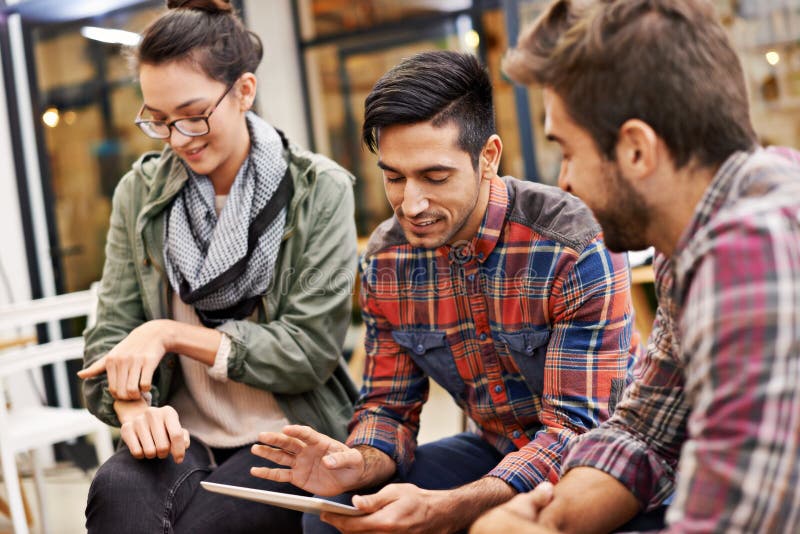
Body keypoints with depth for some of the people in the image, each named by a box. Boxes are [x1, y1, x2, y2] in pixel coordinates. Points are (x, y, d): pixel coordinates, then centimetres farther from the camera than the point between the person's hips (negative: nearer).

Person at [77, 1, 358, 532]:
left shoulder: (319, 190, -4)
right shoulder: (139, 194, 7)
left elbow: (312, 352, -9)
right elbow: (111, 338, 5)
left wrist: (171, 333, -12)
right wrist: (132, 404, -18)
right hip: (179, 438, 3)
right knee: (117, 490, -32)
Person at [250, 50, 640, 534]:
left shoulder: (578, 249, -24)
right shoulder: (386, 260, -6)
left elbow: (578, 429, -26)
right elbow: (389, 404, 1)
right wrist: (360, 466, -25)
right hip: (496, 452, 5)